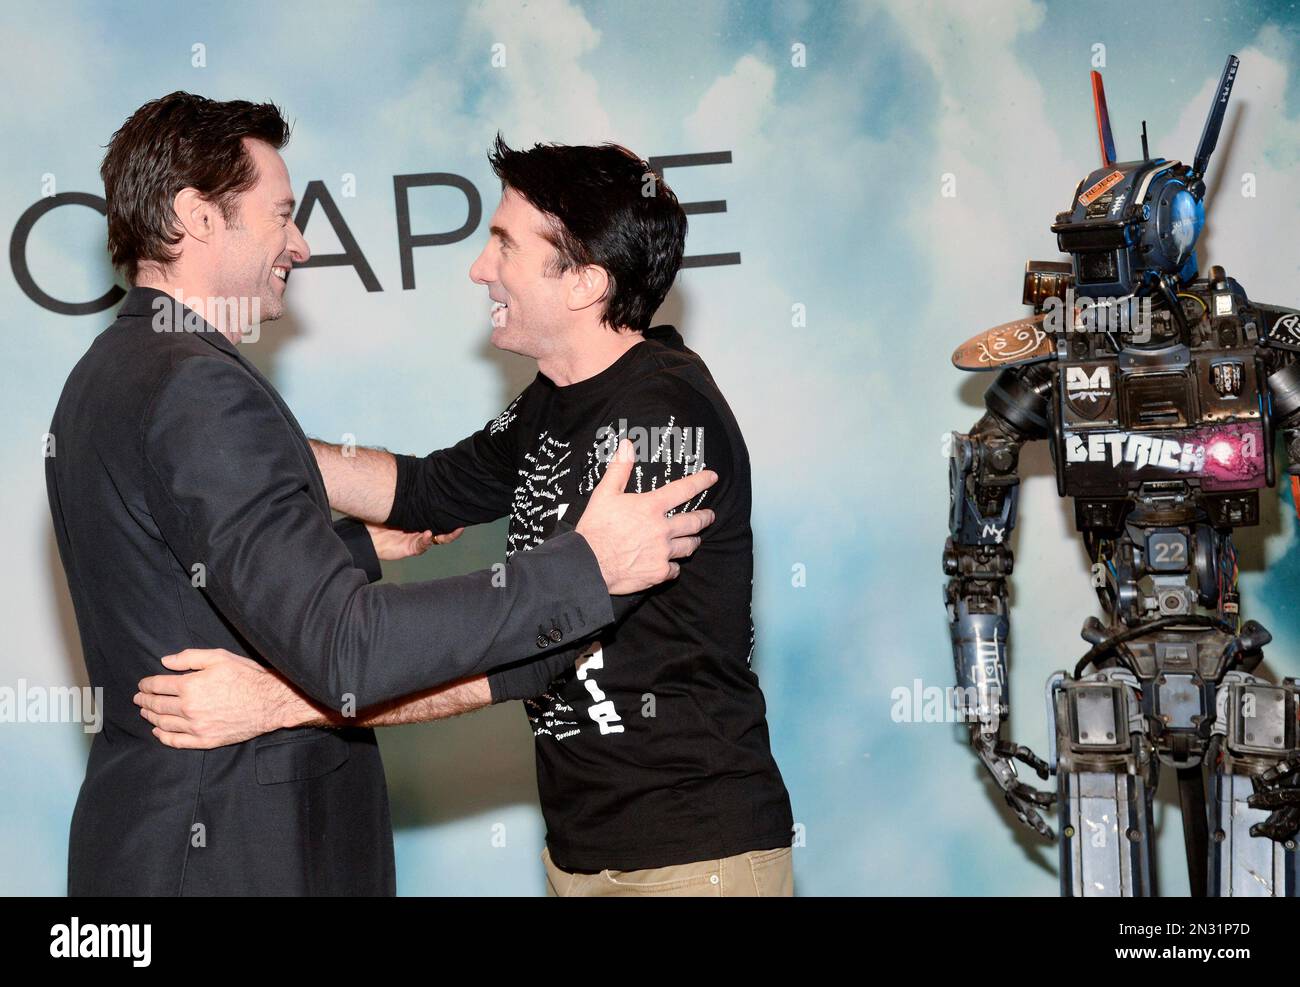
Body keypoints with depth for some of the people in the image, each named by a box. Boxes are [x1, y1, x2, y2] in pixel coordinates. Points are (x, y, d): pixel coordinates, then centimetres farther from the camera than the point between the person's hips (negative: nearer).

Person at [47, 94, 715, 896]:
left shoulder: (105, 377, 11)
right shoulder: (201, 393, -22)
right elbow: (344, 655, -31)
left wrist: (363, 546, 21)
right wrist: (588, 567, -29)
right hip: (233, 856, -10)